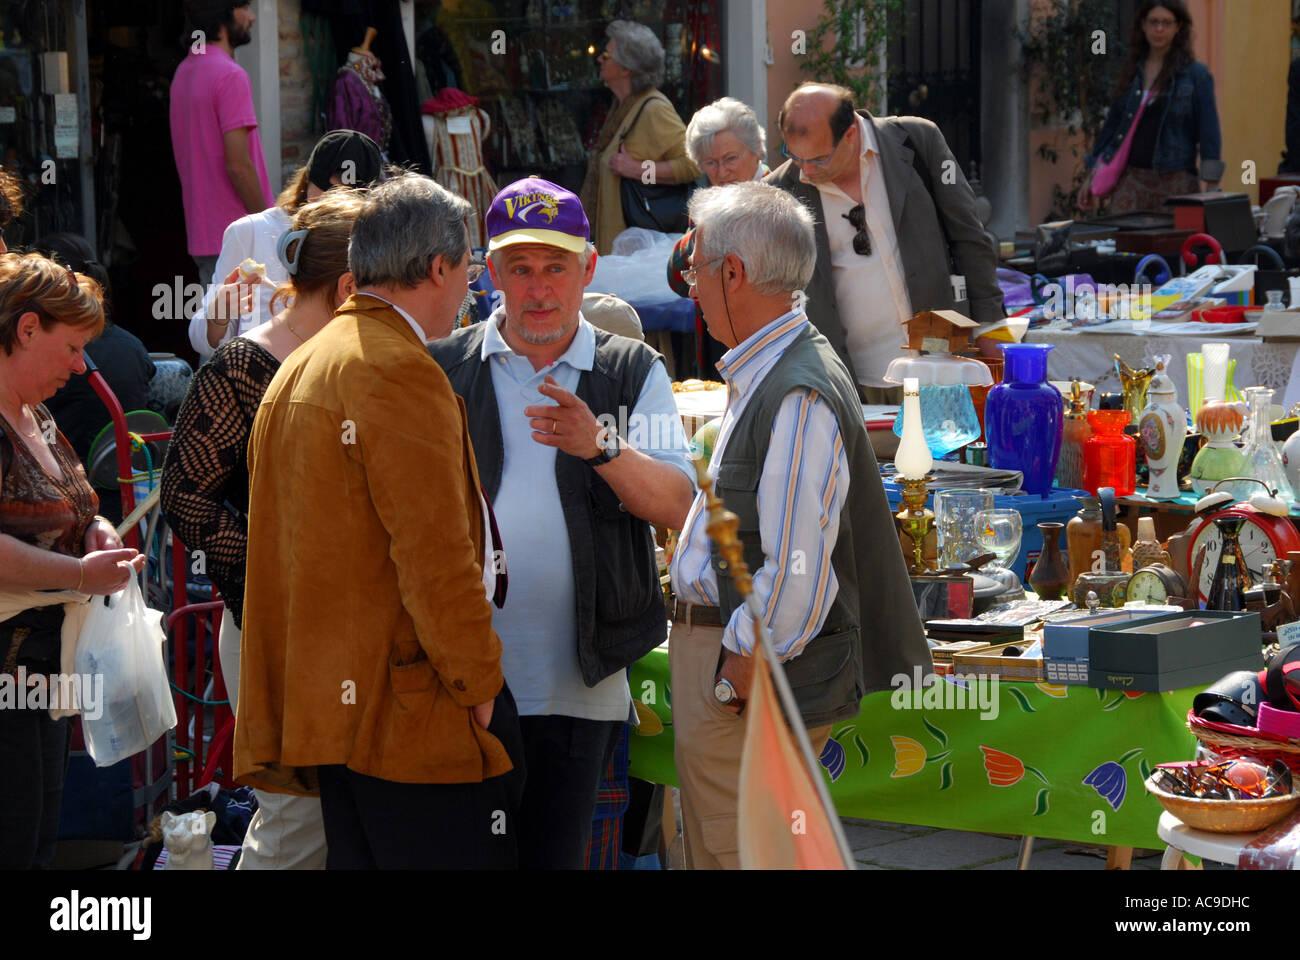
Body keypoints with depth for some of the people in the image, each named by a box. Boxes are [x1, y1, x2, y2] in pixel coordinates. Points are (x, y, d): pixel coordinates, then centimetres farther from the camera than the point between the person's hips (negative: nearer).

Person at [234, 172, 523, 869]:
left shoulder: (296, 370, 16)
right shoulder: (401, 373, -14)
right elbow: (436, 557, -19)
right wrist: (479, 687, -10)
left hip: (329, 702, 10)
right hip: (414, 708, -10)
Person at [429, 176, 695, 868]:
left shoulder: (634, 374, 6)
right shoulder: (443, 369, 7)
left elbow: (676, 507, -5)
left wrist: (602, 446, -23)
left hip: (575, 689, 0)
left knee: (551, 856, 6)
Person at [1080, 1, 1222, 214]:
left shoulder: (1196, 75, -1)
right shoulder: (1131, 72, 12)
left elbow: (1209, 135, -4)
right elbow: (1112, 123, 18)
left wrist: (1212, 193, -11)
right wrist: (1091, 178, 17)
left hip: (1174, 182, -3)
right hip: (1131, 179, 3)